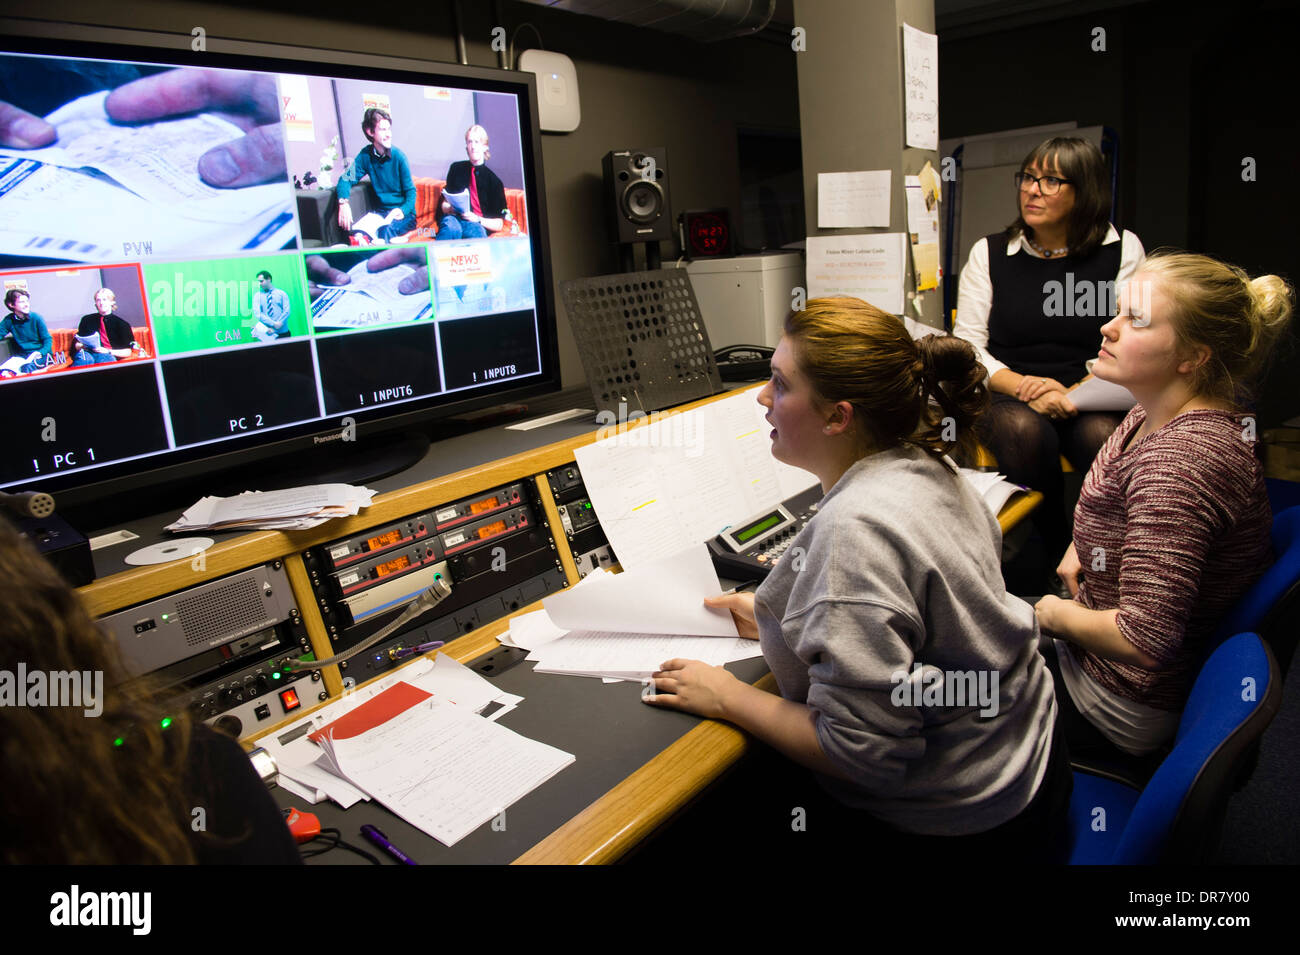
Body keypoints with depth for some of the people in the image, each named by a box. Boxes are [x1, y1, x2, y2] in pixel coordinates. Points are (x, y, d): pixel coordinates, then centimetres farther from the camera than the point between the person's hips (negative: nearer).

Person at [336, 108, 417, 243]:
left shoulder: (398, 156, -7)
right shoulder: (366, 155, 3)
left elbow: (411, 191, -5)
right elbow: (347, 178, 3)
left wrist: (402, 211, -26)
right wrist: (343, 202, -19)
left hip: (404, 213, -3)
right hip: (381, 212, 3)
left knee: (386, 229, -36)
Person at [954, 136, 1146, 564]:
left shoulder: (1122, 250, 7)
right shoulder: (988, 253, 9)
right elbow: (967, 345, 2)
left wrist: (1074, 393, -19)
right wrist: (1022, 386, -15)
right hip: (1006, 397, 0)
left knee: (1103, 437, -33)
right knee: (1023, 429, -34)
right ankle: (1055, 558, -15)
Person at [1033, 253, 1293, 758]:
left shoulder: (1179, 459, -34)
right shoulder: (1158, 414, -3)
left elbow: (1146, 640, -37)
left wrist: (1057, 616, -18)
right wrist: (1081, 545, 3)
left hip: (1125, 706, -9)